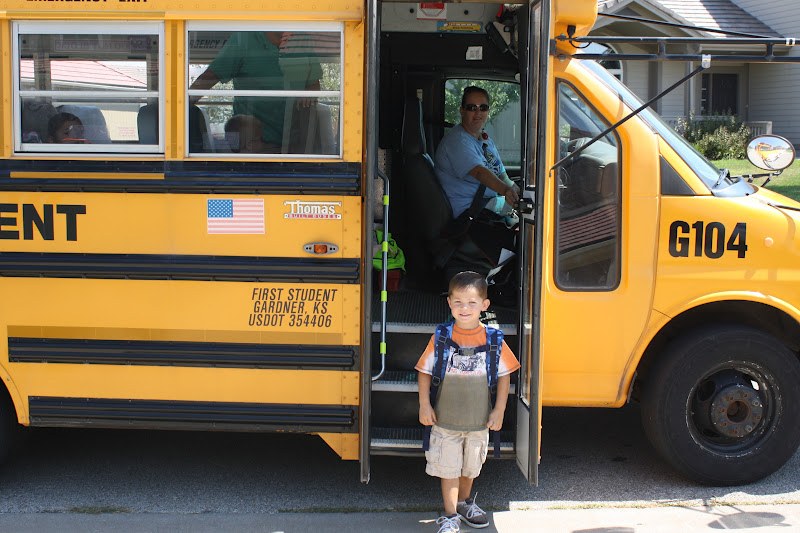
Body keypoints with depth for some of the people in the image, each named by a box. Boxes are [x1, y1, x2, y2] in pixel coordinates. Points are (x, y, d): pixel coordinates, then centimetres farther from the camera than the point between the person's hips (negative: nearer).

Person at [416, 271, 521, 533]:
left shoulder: (492, 339, -7)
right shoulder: (441, 337, -8)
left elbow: (504, 375, 2)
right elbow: (425, 371, 0)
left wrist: (499, 410, -1)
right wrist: (424, 405, -5)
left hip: (479, 421, 1)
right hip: (445, 420, -1)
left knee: (471, 466, 18)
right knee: (448, 468, 3)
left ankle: (465, 502, 43)